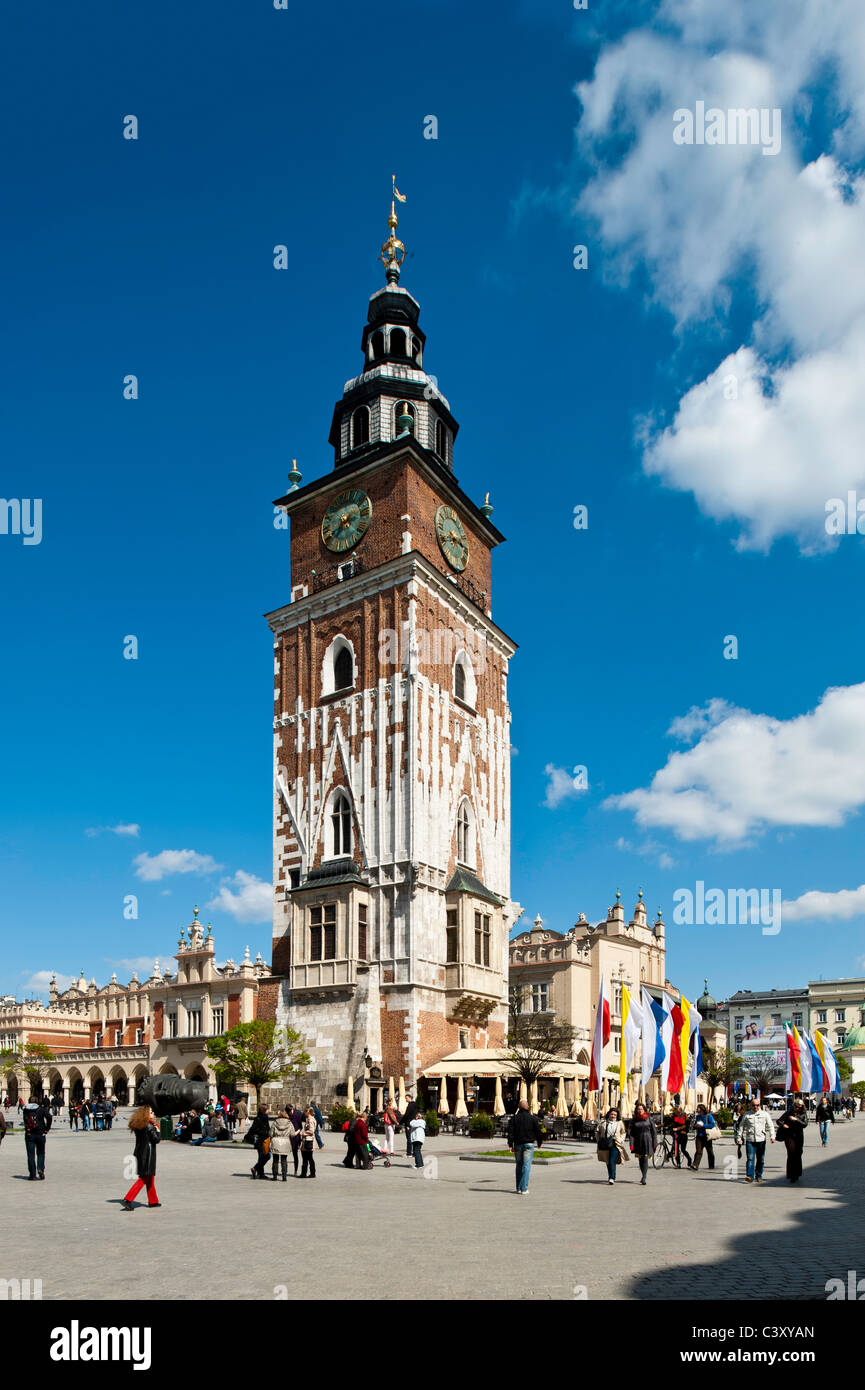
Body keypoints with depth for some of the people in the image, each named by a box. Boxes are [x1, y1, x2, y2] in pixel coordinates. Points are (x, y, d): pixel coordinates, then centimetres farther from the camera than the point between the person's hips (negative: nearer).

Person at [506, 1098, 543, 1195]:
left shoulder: (514, 1118, 1)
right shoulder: (533, 1118, -2)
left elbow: (510, 1133, -4)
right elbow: (538, 1132, 2)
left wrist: (510, 1145, -3)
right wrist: (539, 1143, 15)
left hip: (518, 1144, 2)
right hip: (529, 1144, -2)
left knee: (518, 1165, 13)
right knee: (526, 1166, -2)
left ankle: (518, 1188, 15)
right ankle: (524, 1189, -9)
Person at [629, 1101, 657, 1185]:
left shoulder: (649, 1119, 0)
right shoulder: (634, 1120, 5)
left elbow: (654, 1131, 2)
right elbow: (632, 1133, 3)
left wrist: (655, 1143, -2)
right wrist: (632, 1144, -6)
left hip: (647, 1141, -3)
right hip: (638, 1142, 3)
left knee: (645, 1159, -10)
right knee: (640, 1160, 11)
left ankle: (643, 1178, -11)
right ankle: (643, 1176, 30)